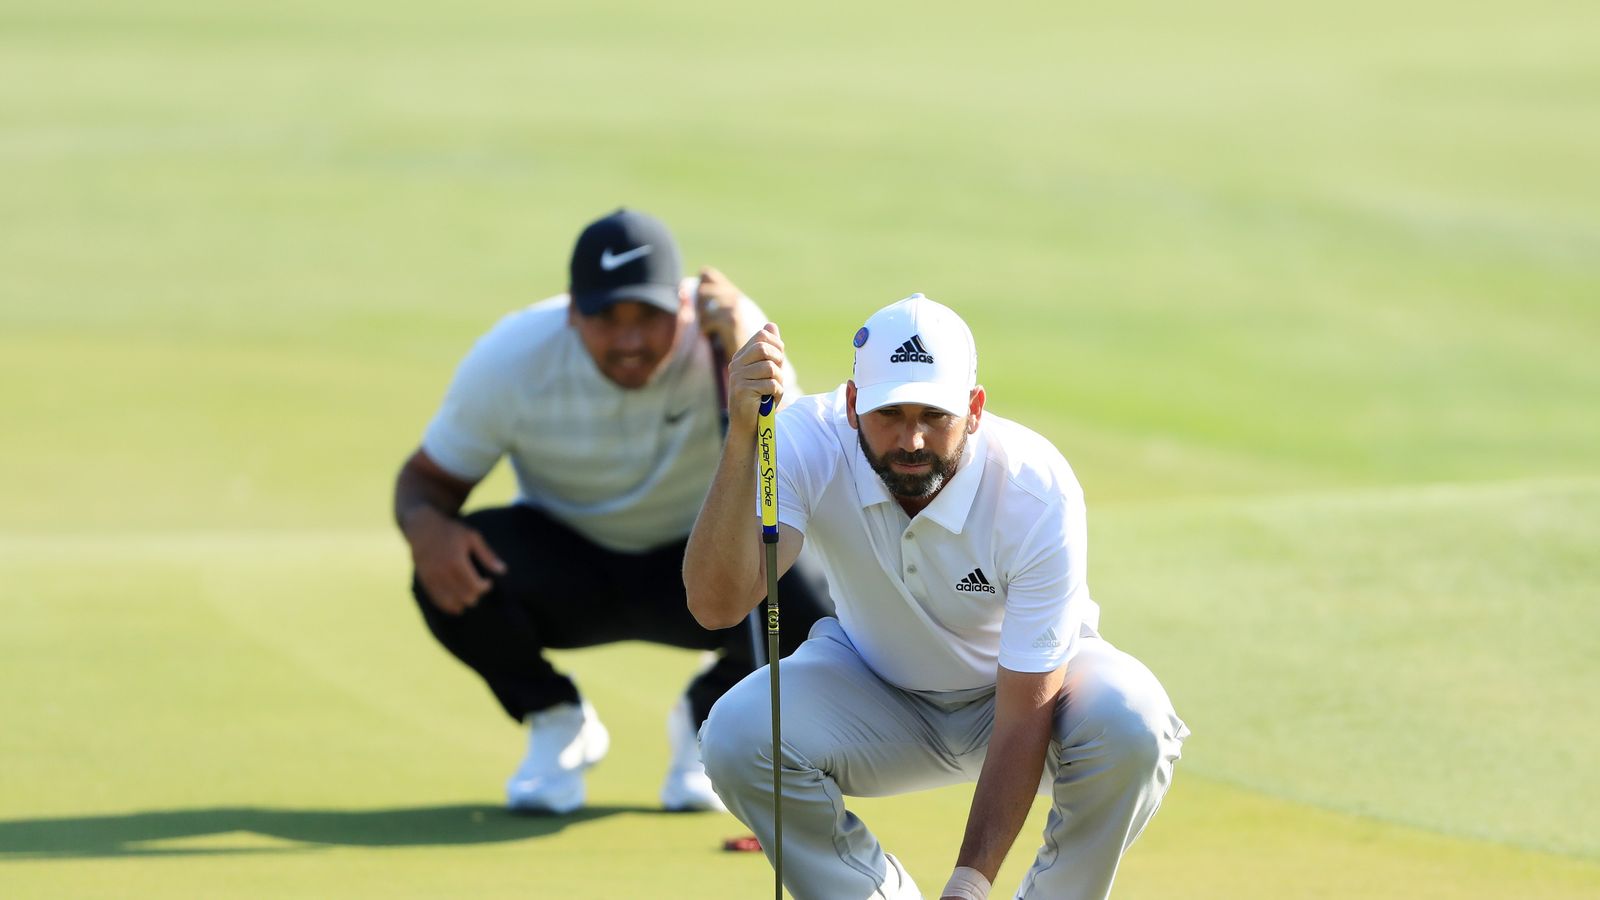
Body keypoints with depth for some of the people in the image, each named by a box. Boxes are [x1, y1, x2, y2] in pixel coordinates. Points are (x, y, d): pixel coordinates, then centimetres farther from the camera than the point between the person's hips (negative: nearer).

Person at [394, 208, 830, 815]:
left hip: (699, 561, -1)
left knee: (808, 606, -32)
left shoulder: (729, 332, -26)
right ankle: (557, 723, 1)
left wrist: (740, 354, -56)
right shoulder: (510, 360, -22)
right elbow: (428, 477, -10)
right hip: (565, 563, 1)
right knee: (450, 576, -31)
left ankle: (707, 718, 4)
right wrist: (423, 524, -35)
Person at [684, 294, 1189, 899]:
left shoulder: (1037, 492, -31)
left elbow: (1023, 717, -29)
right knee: (738, 733, -27)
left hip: (1033, 679, -2)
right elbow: (715, 604, -40)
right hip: (873, 686, 2)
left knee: (1131, 725, -34)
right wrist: (743, 440, -53)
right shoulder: (809, 445, -27)